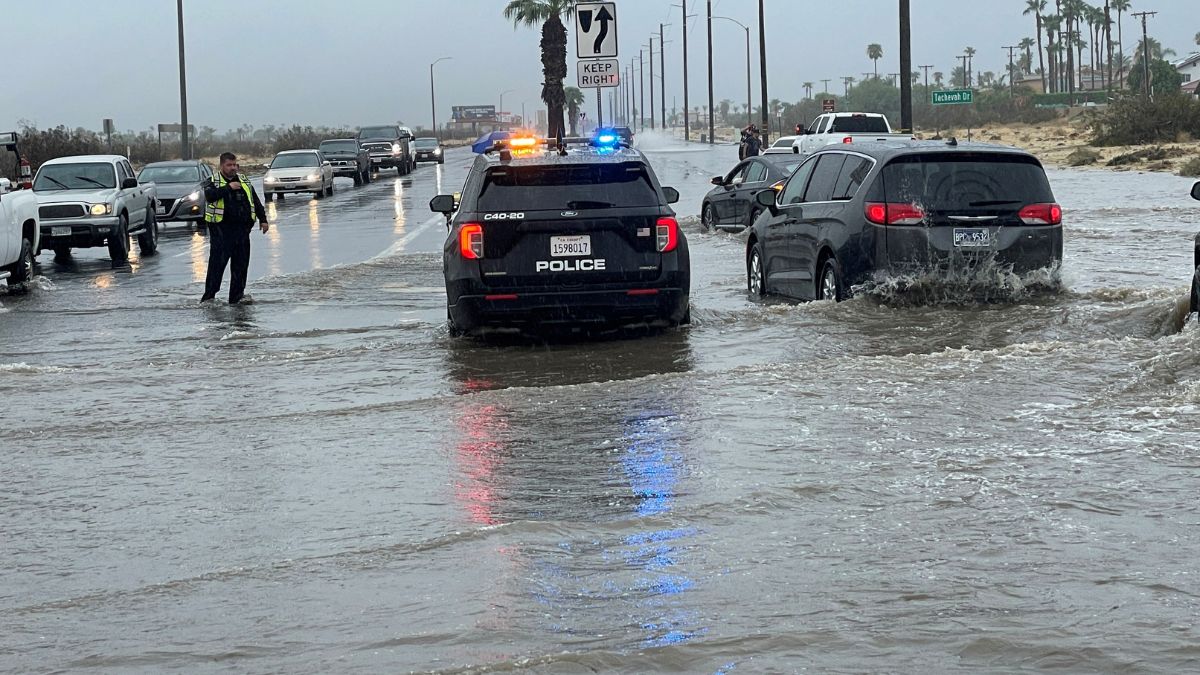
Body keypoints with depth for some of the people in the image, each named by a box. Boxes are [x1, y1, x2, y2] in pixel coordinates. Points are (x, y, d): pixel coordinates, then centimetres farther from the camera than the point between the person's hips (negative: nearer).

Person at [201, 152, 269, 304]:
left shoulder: (244, 182, 17)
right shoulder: (213, 181, 2)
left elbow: (256, 202, 20)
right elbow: (209, 195, -18)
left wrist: (263, 219, 13)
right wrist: (228, 188, -18)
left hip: (242, 229, 5)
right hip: (221, 229, -5)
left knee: (241, 263, 4)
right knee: (217, 263, -6)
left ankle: (237, 295, 10)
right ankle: (208, 296, -2)